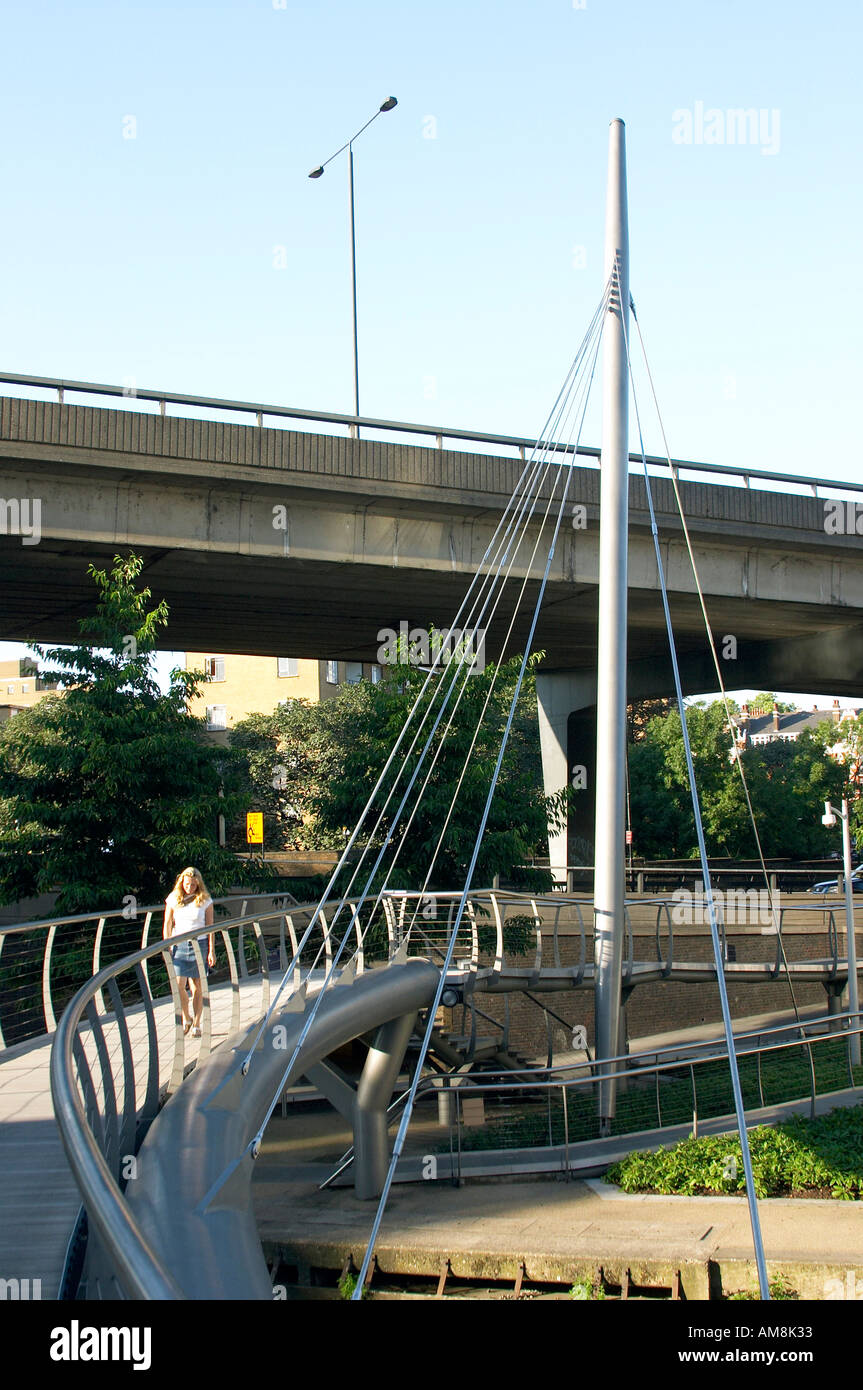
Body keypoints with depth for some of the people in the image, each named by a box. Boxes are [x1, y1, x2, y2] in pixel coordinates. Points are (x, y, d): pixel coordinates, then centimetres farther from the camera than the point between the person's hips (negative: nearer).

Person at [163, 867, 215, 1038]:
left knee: (197, 987, 3)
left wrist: (211, 951, -2)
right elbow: (167, 924, 7)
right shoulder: (173, 899, 3)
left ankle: (196, 1024, 13)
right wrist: (167, 947, -1)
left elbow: (210, 927, 3)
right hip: (178, 945, 1)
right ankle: (186, 1018, 14)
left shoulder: (205, 900, 1)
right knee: (178, 986, -9)